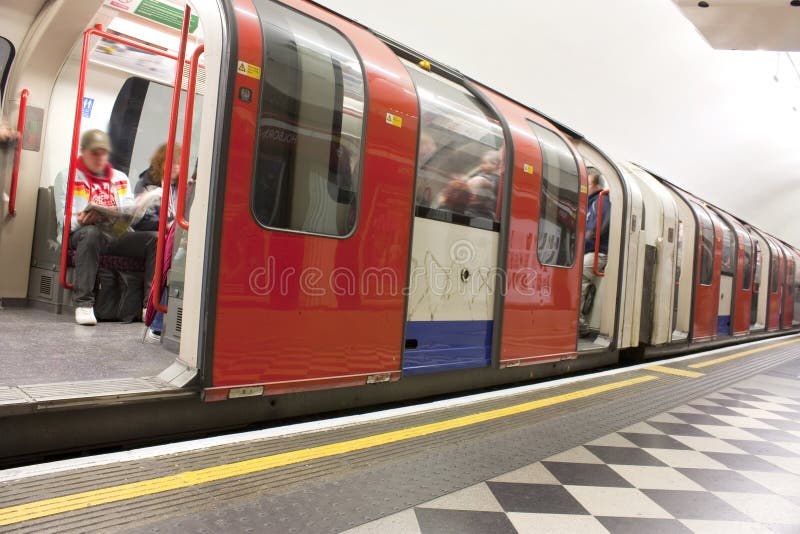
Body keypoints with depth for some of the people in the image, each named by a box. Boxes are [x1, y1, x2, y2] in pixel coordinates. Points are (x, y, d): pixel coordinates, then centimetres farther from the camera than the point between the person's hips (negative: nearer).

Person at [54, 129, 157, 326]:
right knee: (91, 233, -40)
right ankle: (83, 304, -40)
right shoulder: (67, 176, 14)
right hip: (81, 233, -3)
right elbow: (64, 219, 2)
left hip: (118, 234, 3)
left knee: (154, 239, -25)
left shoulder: (120, 178, 26)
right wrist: (80, 220, -21)